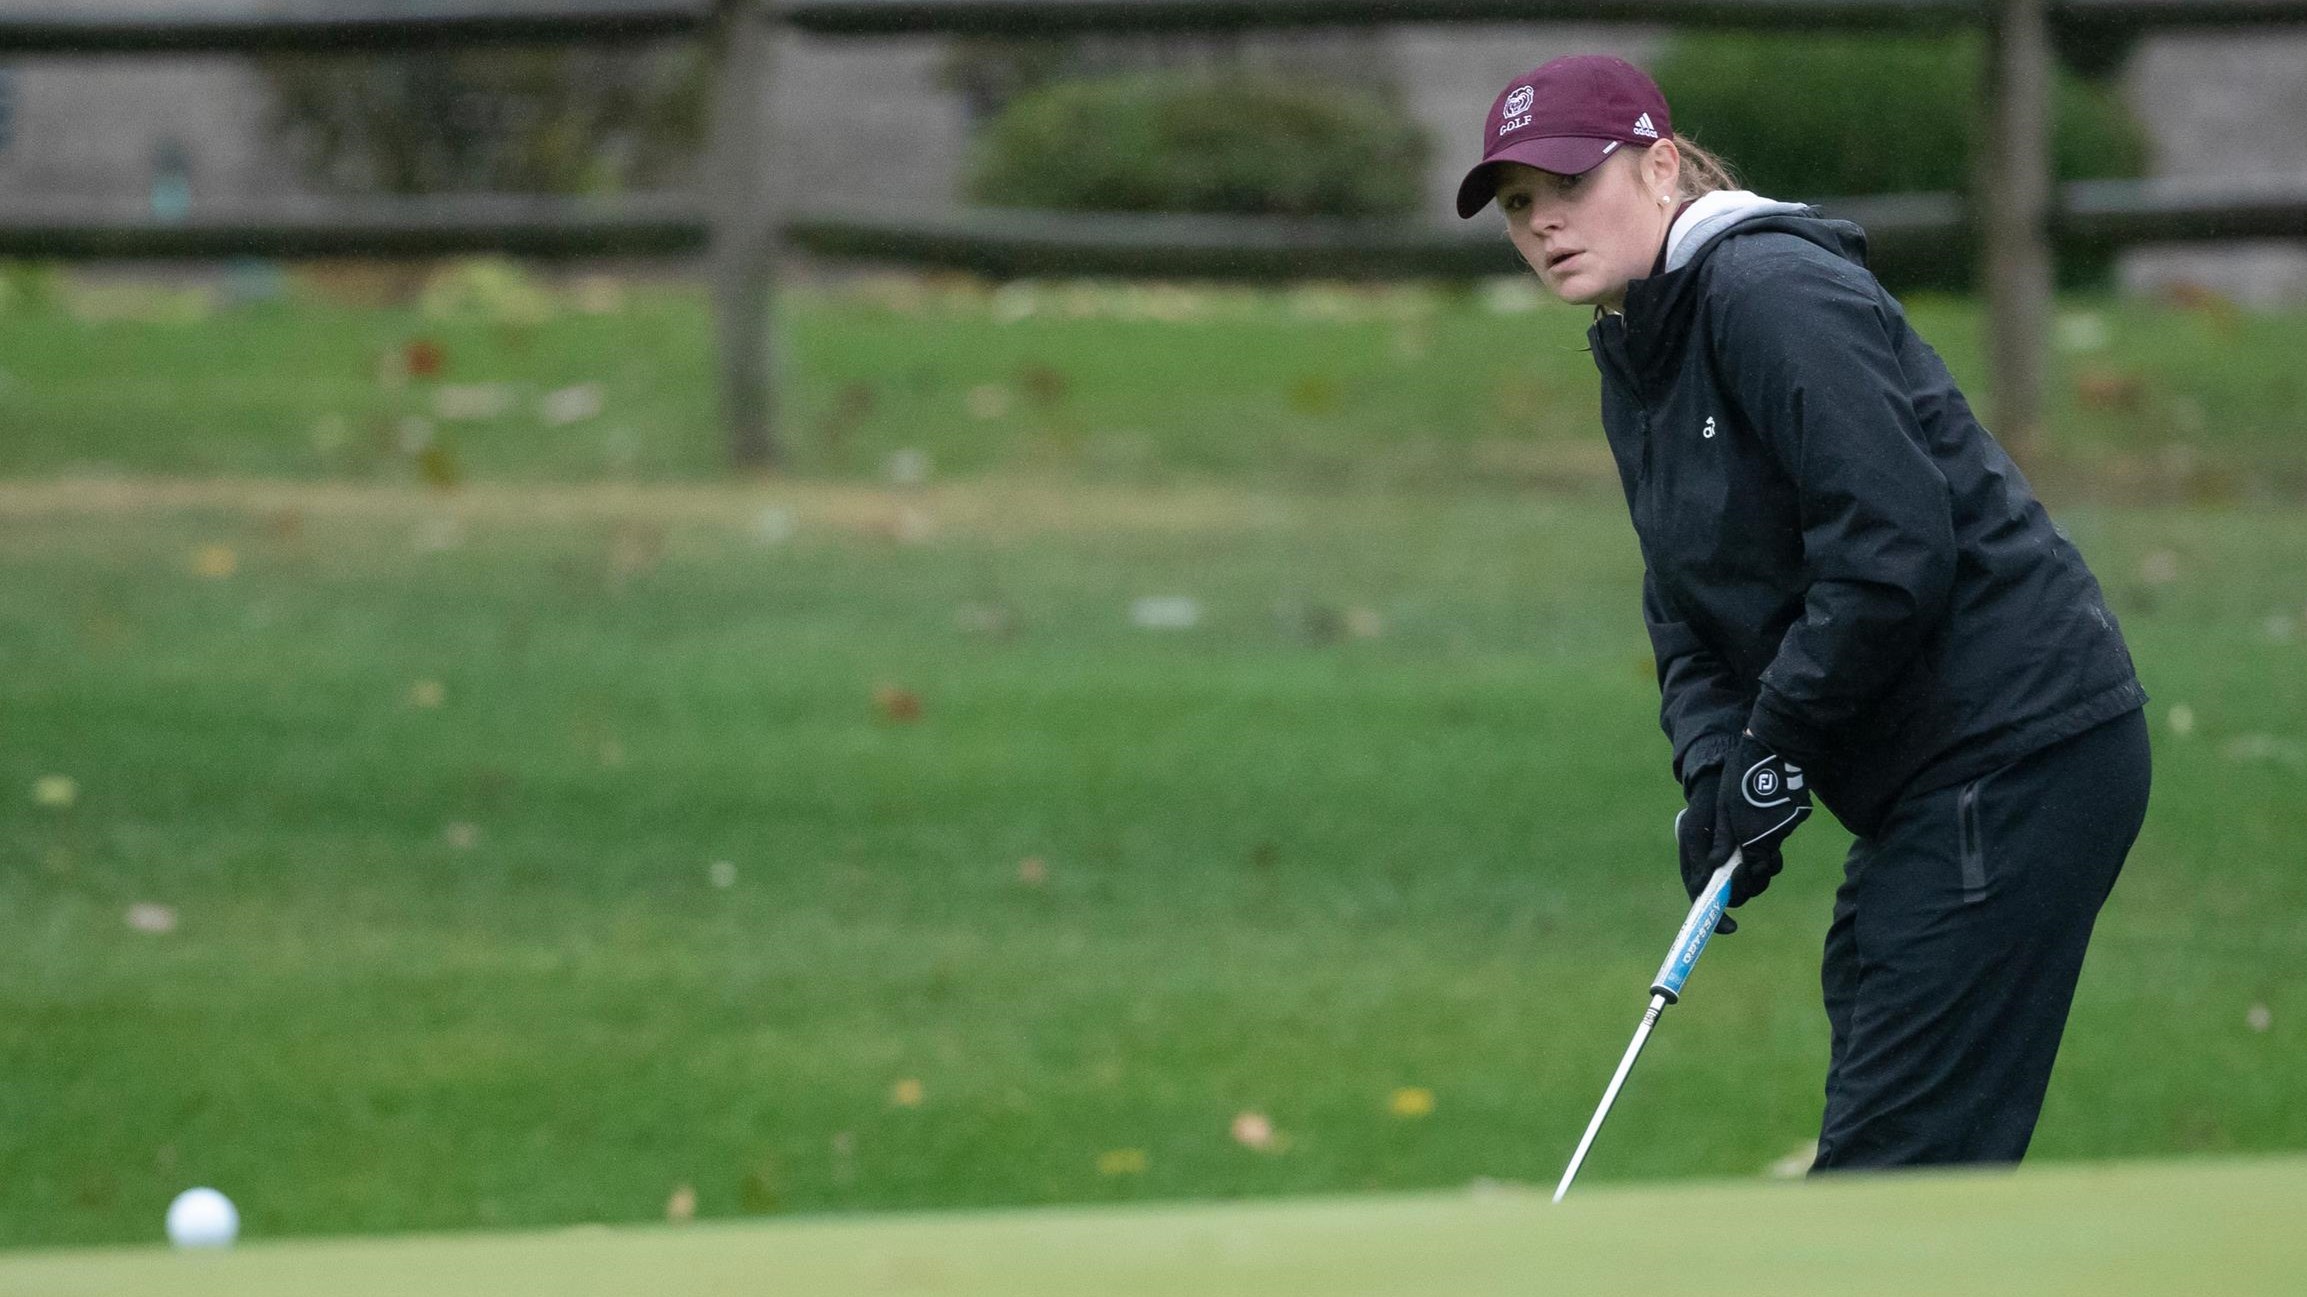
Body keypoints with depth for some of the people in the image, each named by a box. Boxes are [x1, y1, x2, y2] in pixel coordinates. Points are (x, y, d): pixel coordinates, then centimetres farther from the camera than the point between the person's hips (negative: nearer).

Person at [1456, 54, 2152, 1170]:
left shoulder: (1772, 291, -15)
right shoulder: (1634, 369, 16)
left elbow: (1894, 546, -23)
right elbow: (1688, 618, 17)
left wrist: (1775, 750, -14)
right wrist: (1713, 769, -2)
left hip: (2016, 761, -11)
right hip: (1931, 785, 11)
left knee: (1894, 1156, -12)